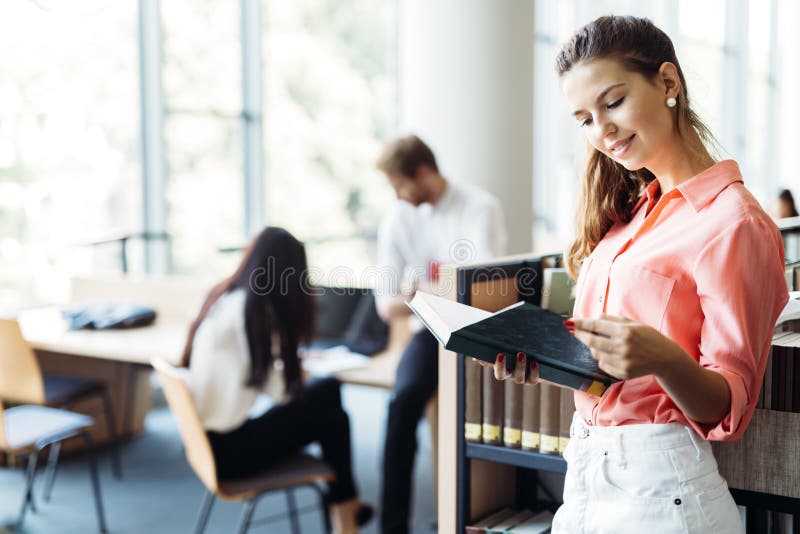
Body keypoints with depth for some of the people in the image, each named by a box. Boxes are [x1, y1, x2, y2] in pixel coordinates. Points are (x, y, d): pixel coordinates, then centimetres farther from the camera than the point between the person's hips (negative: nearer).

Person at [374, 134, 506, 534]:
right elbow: (386, 306, 4)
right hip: (431, 331, 3)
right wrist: (409, 299, -17)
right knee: (404, 399, -26)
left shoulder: (480, 208, -6)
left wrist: (425, 290, -10)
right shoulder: (397, 221, 5)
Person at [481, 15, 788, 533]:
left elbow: (727, 406, -13)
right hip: (585, 470, 7)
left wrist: (664, 359, -31)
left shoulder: (733, 221, -12)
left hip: (658, 487, -7)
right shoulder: (630, 213, 11)